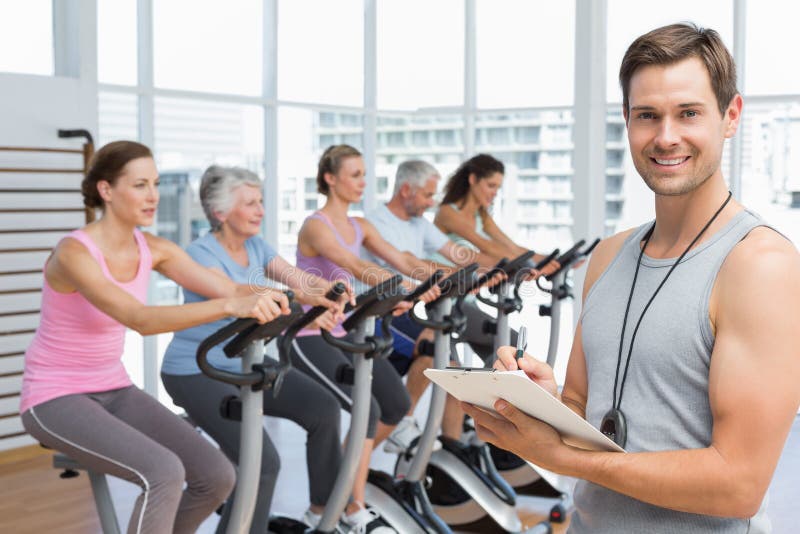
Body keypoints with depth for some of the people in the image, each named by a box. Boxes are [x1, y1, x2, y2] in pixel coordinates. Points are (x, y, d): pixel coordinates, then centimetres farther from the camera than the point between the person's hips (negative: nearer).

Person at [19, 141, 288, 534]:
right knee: (163, 474, -29)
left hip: (113, 390, 7)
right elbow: (142, 320, -38)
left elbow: (229, 289, -8)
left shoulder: (154, 250, -2)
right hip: (56, 398, -7)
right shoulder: (74, 253, -24)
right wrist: (231, 307, -50)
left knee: (217, 476, -7)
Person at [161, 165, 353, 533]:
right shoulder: (201, 253, -18)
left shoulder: (256, 247, 5)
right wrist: (301, 300, -52)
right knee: (262, 460, -23)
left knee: (324, 408, -6)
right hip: (197, 373, -7)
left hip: (248, 364, 8)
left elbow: (298, 278, -8)